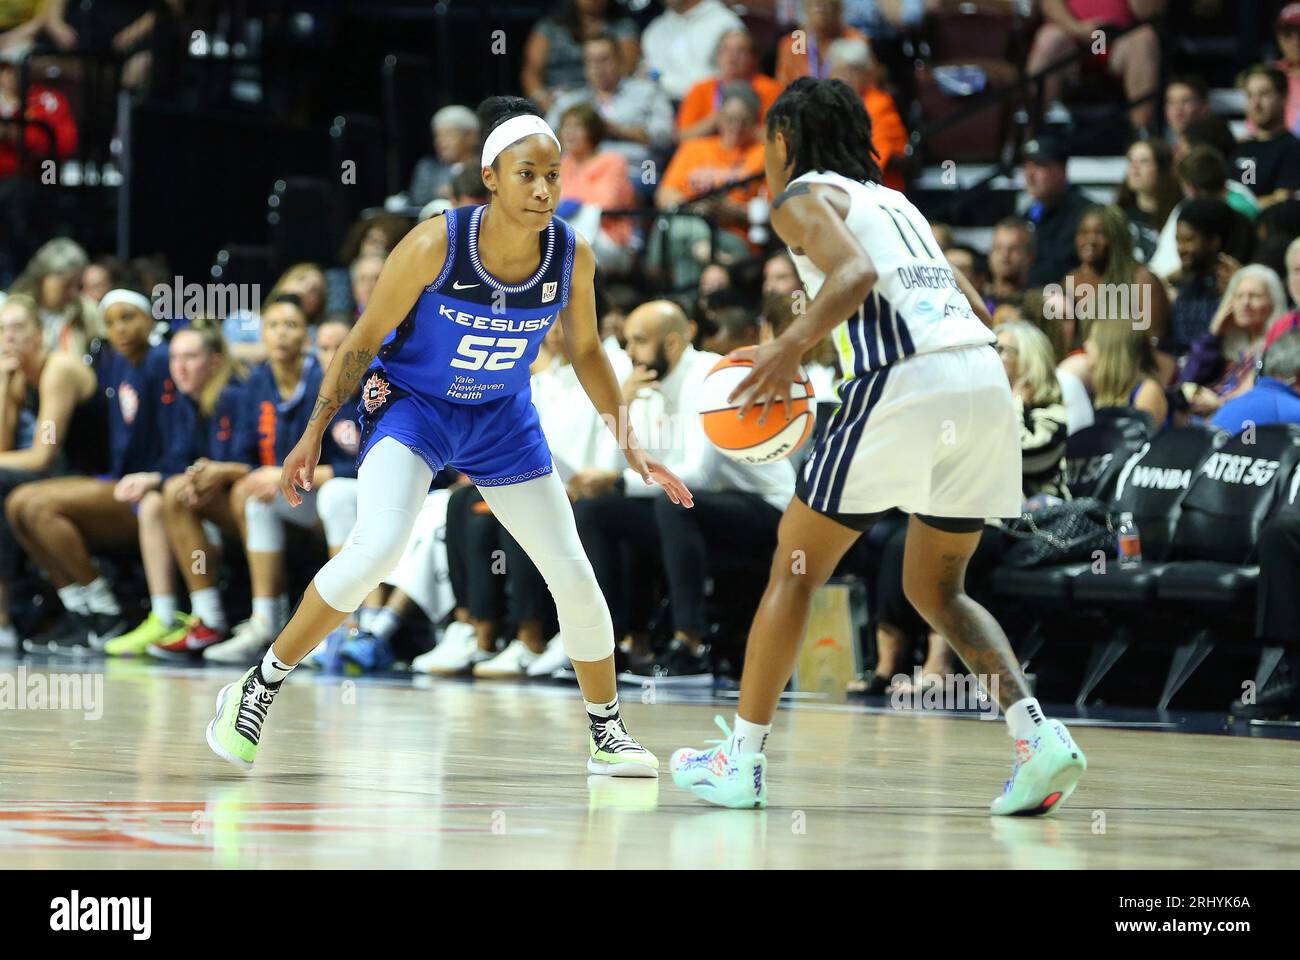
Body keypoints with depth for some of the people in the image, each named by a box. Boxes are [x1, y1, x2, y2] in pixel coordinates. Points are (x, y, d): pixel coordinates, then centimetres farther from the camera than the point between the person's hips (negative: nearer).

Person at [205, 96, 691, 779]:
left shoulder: (572, 257, -15)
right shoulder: (436, 244, -25)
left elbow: (585, 351, 4)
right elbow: (364, 340, -13)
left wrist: (627, 441, 0)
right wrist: (314, 433, -12)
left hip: (502, 420, 4)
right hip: (409, 406, -4)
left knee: (573, 575, 3)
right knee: (376, 548, -27)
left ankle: (606, 732, 25)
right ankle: (259, 689, -12)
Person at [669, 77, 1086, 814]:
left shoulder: (803, 195, 7)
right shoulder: (893, 202, 29)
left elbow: (856, 272, -13)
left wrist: (791, 348, -22)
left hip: (904, 383, -7)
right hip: (985, 375, 7)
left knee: (795, 567, 7)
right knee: (936, 589, 18)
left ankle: (742, 760, 8)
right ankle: (1039, 735, -3)